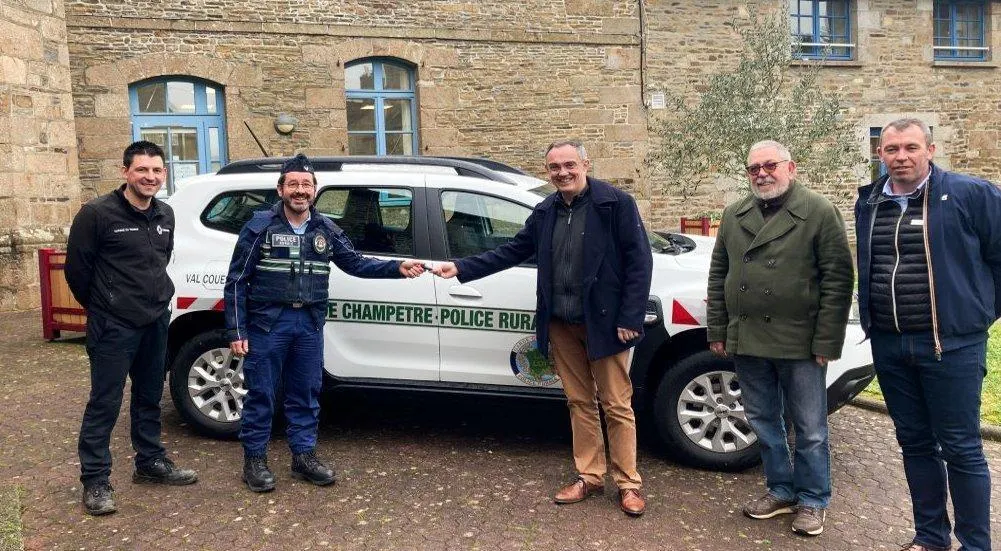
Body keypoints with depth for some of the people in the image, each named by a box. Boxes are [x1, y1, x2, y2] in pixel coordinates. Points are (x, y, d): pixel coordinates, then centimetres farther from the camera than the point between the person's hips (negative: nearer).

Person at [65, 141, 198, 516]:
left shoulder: (165, 215, 7)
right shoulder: (97, 213, -13)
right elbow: (76, 267, -6)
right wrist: (100, 306, 4)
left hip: (156, 321, 6)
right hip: (113, 326, -6)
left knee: (149, 398, 17)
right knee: (104, 403, 0)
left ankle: (151, 463, 31)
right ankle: (95, 481, 11)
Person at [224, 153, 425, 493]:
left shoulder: (326, 230, 7)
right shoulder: (260, 226, -4)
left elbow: (356, 264, 13)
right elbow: (236, 282, -4)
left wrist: (397, 268, -1)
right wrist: (236, 331, -9)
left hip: (310, 324, 4)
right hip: (267, 323, -3)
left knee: (306, 395, 12)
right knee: (260, 395, 5)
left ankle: (304, 456, 25)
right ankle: (255, 461, 19)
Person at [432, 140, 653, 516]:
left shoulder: (616, 203, -10)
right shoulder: (545, 212, 9)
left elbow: (639, 262, -12)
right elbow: (512, 251, 13)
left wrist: (630, 319, -16)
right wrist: (461, 268, 7)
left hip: (603, 323, -5)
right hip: (562, 326, 6)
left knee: (617, 405, 3)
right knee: (579, 402, 14)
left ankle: (628, 484, 17)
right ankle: (590, 477, 27)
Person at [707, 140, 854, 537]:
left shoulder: (819, 213, -5)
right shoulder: (733, 216, 10)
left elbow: (838, 279, -8)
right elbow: (718, 276, 12)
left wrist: (826, 342, -12)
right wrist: (718, 331, 8)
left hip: (800, 343, -4)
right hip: (746, 341, 5)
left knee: (809, 429, 7)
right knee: (763, 422, 15)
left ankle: (812, 501, 25)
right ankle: (781, 491, 32)